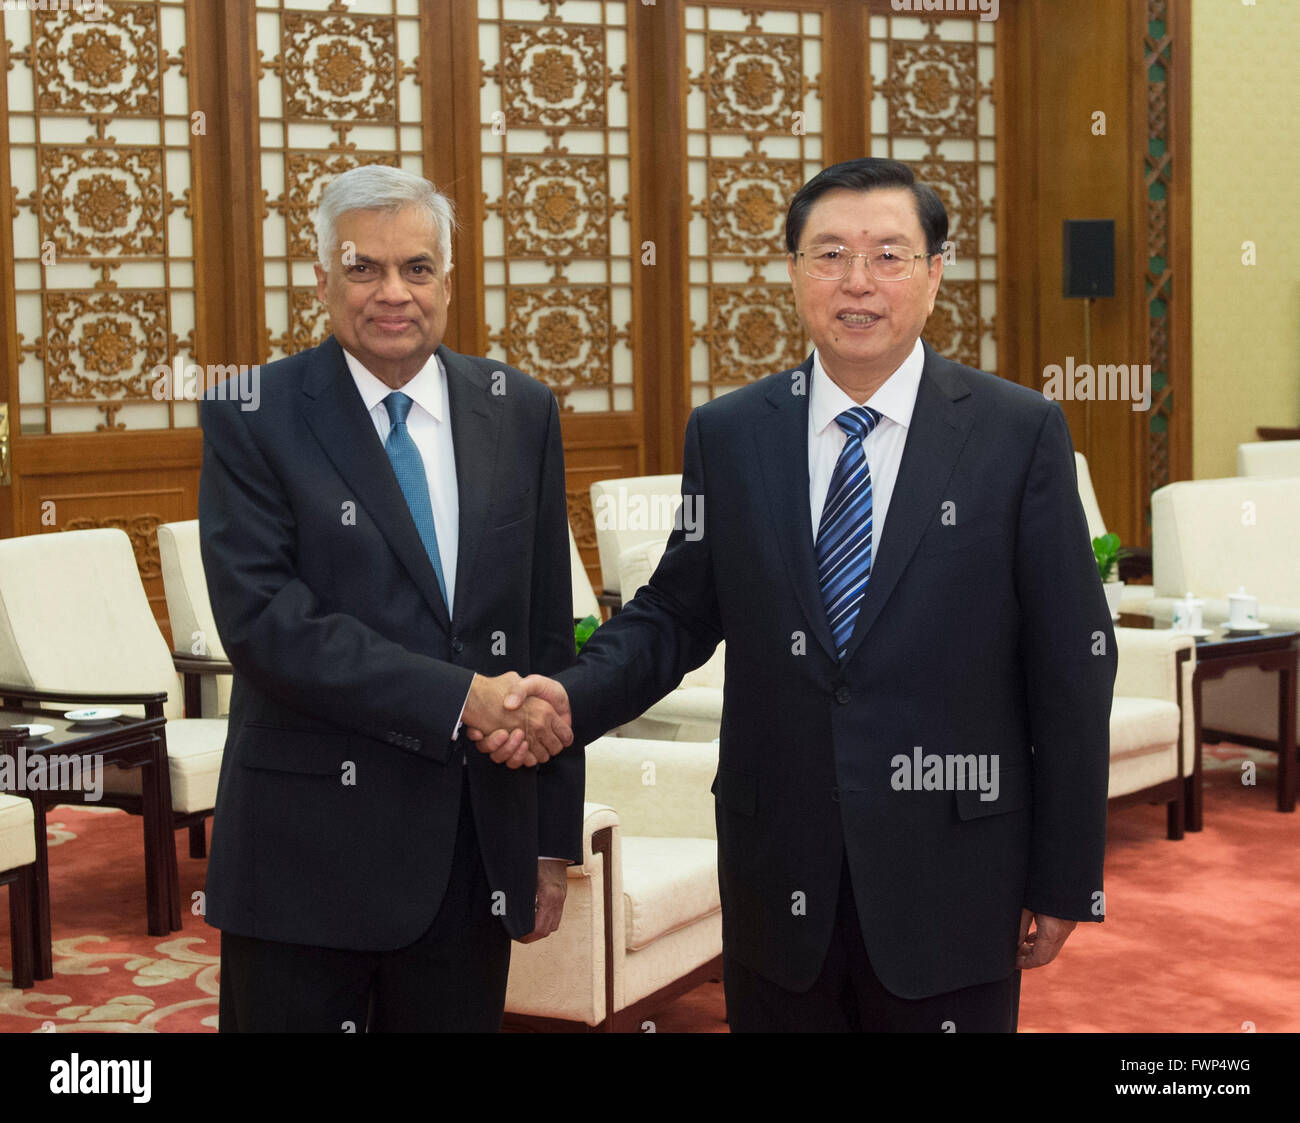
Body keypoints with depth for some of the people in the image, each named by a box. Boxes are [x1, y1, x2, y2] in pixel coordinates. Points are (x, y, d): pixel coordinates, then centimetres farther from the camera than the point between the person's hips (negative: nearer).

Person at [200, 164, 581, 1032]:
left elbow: (549, 629, 8)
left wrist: (555, 837, 8)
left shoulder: (521, 411, 7)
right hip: (311, 846, -3)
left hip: (477, 847, 3)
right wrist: (460, 698, -21)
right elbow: (263, 618, -15)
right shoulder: (255, 416, -4)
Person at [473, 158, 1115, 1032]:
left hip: (949, 879, -2)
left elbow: (1073, 663, -3)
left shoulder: (1020, 433, -4)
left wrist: (1066, 878, -2)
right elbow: (676, 614, 10)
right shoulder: (727, 435, 4)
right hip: (780, 877, 2)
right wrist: (570, 699, -10)